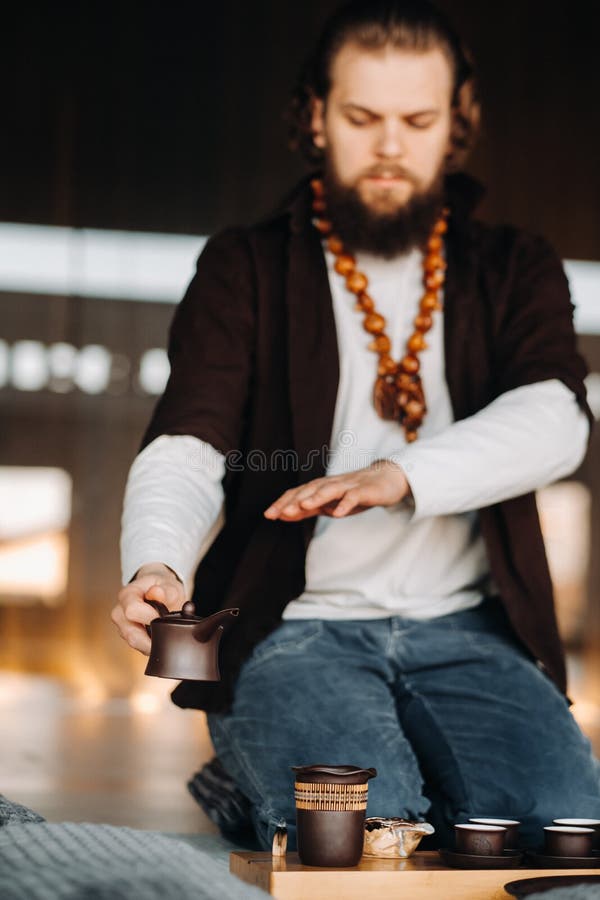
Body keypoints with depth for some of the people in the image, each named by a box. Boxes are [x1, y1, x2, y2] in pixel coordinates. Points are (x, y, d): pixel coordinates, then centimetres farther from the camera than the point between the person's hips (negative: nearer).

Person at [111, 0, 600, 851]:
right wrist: (158, 564, -27)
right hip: (290, 629, -2)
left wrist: (401, 475, -26)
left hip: (468, 630, 3)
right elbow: (184, 451, -4)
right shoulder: (246, 270, 9)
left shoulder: (514, 270, 14)